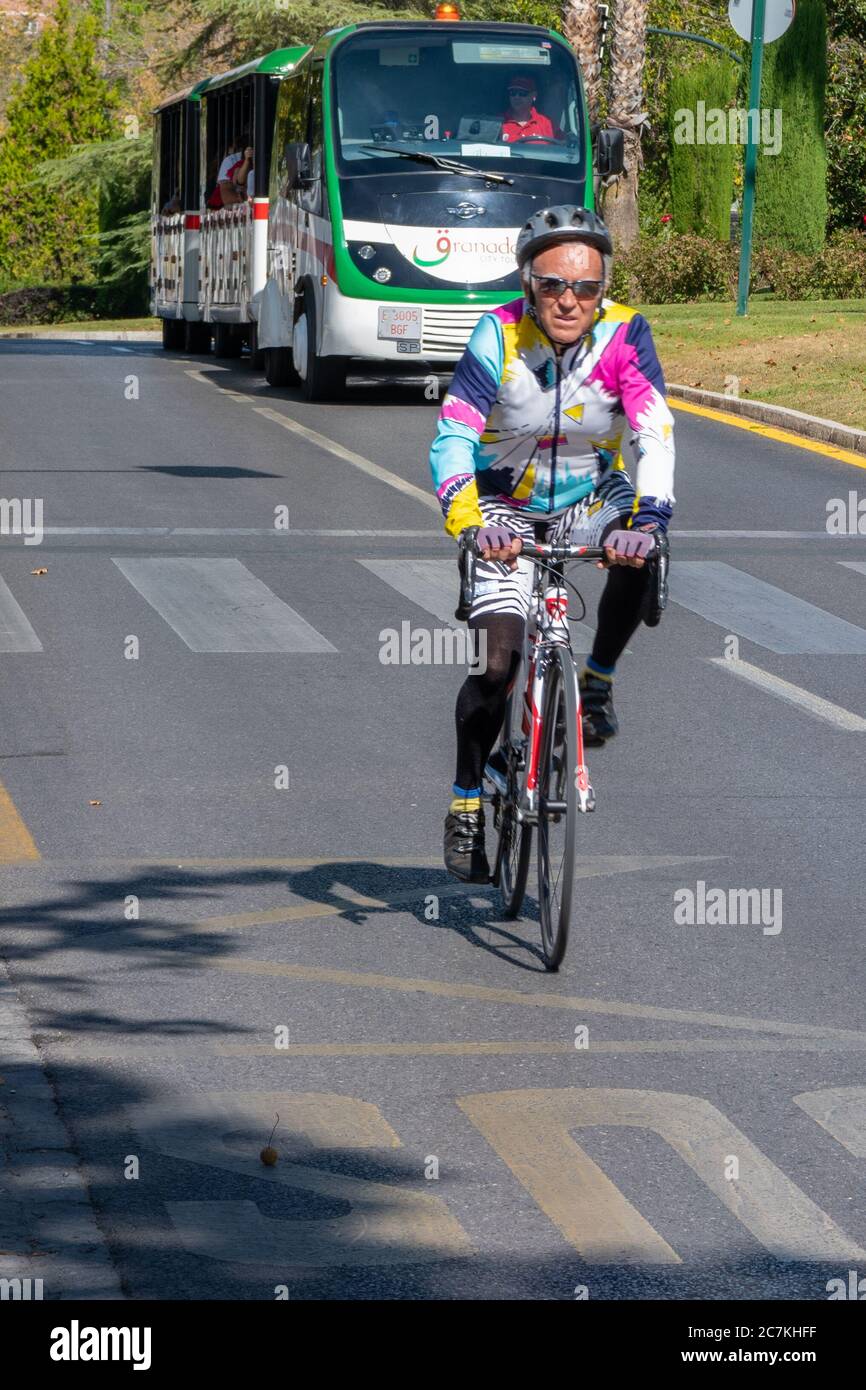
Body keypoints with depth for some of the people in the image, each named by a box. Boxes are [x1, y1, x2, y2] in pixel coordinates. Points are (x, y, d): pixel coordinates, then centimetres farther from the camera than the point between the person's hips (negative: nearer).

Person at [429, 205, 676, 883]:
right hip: (507, 508, -1)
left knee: (640, 553, -33)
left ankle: (598, 680, -8)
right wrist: (470, 521, -49)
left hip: (589, 498, 1)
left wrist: (646, 520, -48)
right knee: (498, 661, -13)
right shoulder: (499, 336, -23)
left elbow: (655, 434, -30)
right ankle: (467, 802, 5)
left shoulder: (624, 335, -20)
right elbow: (453, 436, -31)